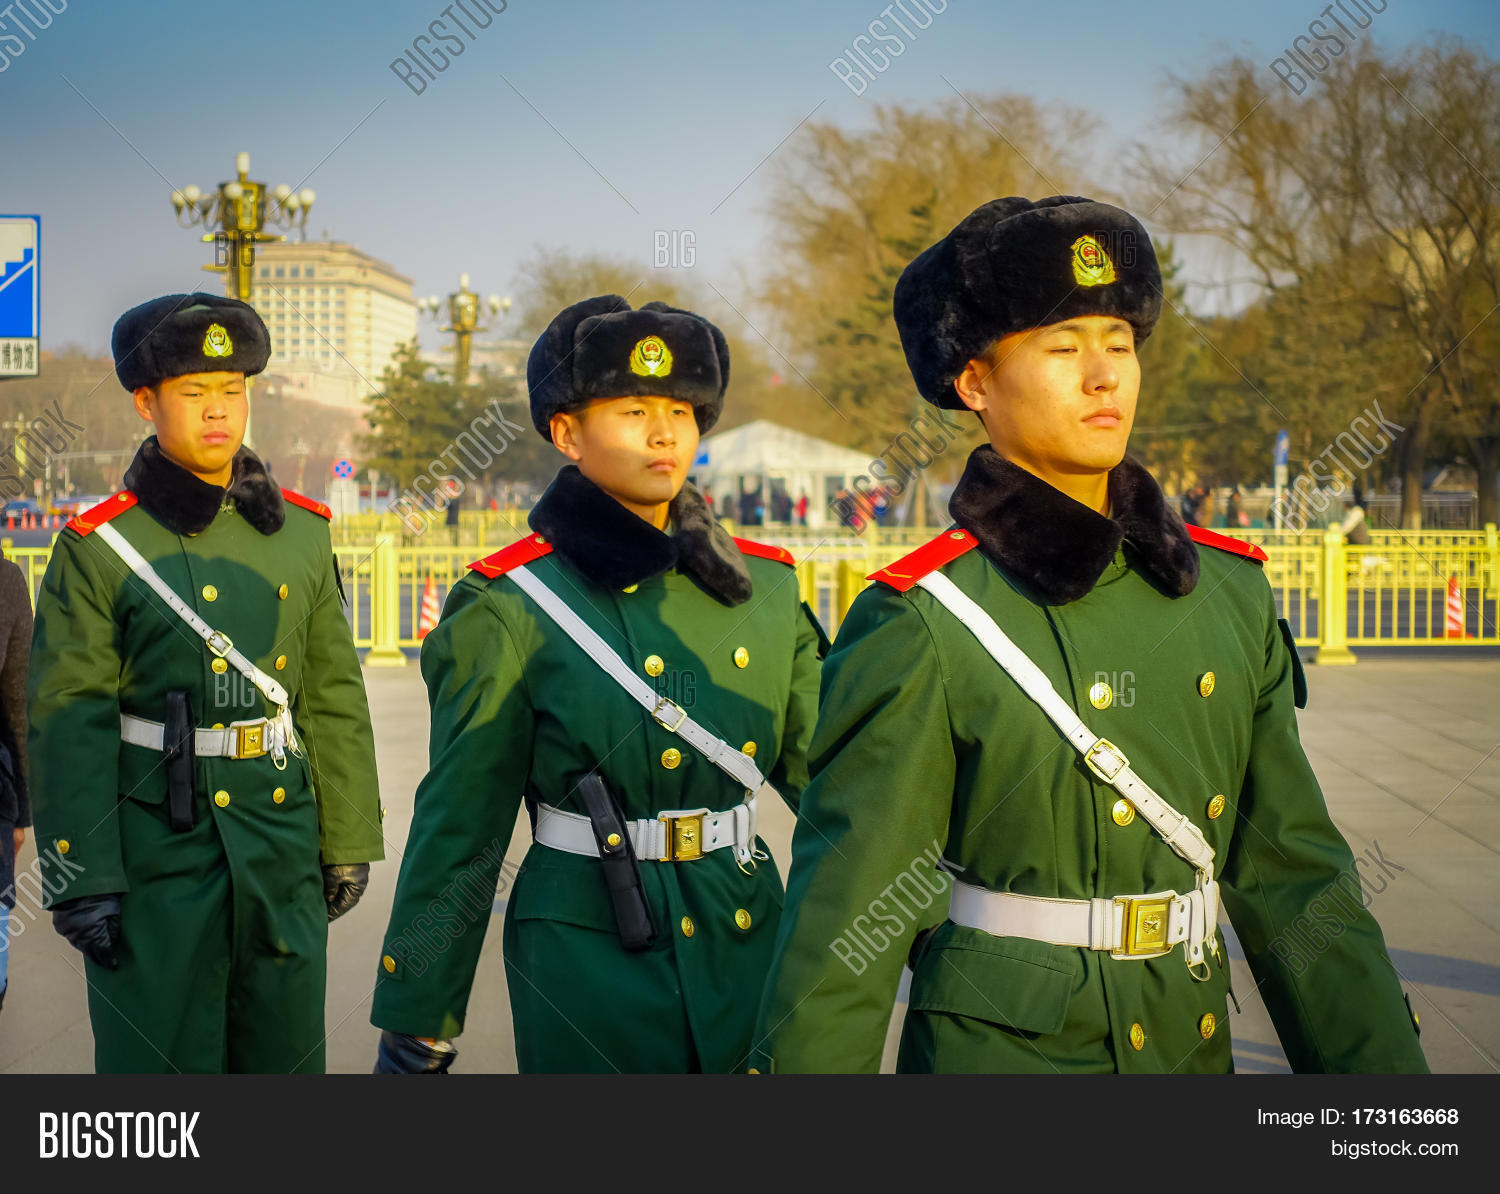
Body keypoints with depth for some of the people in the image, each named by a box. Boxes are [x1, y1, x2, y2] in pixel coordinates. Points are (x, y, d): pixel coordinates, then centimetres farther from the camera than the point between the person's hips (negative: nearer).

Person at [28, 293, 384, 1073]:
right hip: (154, 855, -4)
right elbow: (70, 723, -7)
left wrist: (348, 842, 9)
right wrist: (80, 879, -11)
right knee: (157, 1057, 4)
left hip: (283, 858, 4)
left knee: (285, 1056, 12)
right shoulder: (99, 546, -4)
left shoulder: (301, 533, 7)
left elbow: (336, 700, 10)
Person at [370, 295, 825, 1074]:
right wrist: (414, 1027, -4)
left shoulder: (766, 586, 5)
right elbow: (458, 828, -5)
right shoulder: (513, 609, -7)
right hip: (591, 966, -4)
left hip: (747, 950, 4)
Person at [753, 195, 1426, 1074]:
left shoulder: (1229, 594, 2)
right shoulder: (921, 626, -15)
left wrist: (1379, 1065, 4)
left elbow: (1293, 877, 6)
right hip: (1001, 1046, -5)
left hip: (1195, 1042, 6)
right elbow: (844, 926, -13)